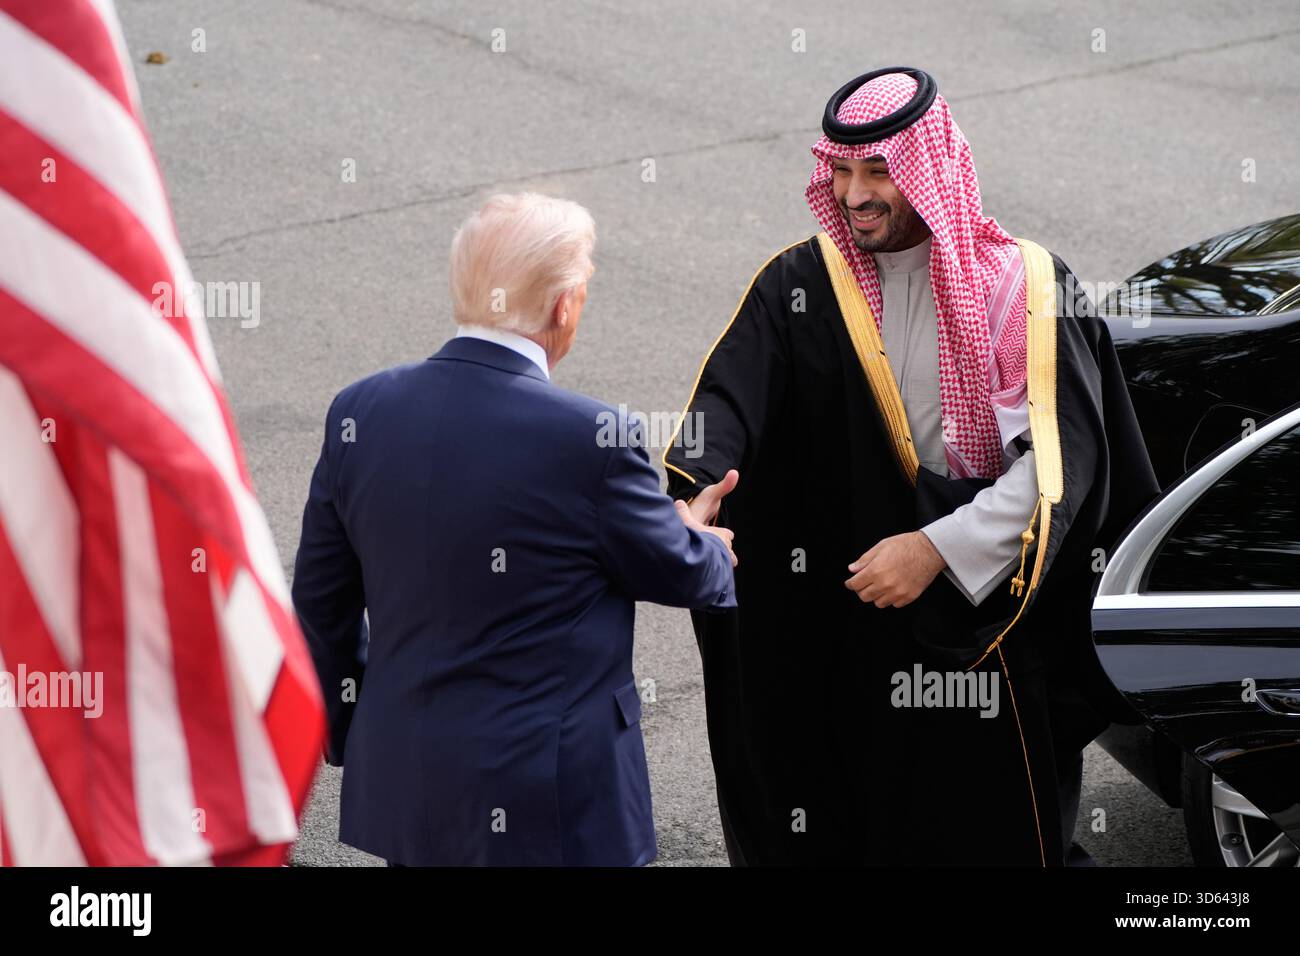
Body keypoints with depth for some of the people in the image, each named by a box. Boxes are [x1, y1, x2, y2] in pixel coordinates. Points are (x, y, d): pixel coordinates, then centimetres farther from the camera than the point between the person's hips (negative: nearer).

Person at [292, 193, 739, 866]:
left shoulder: (359, 412, -3)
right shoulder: (593, 439, -20)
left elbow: (321, 602, 6)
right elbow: (676, 574, -3)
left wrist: (348, 733, 20)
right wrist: (714, 551, 21)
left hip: (400, 783, 6)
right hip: (553, 806, -6)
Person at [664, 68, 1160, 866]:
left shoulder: (1025, 289, -5)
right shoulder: (798, 286, 1)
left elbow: (1060, 456, -14)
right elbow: (727, 401, -16)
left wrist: (940, 548, -25)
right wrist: (695, 491, -37)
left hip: (987, 627, -2)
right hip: (838, 643, 2)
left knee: (990, 832, 6)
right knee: (841, 829, 9)